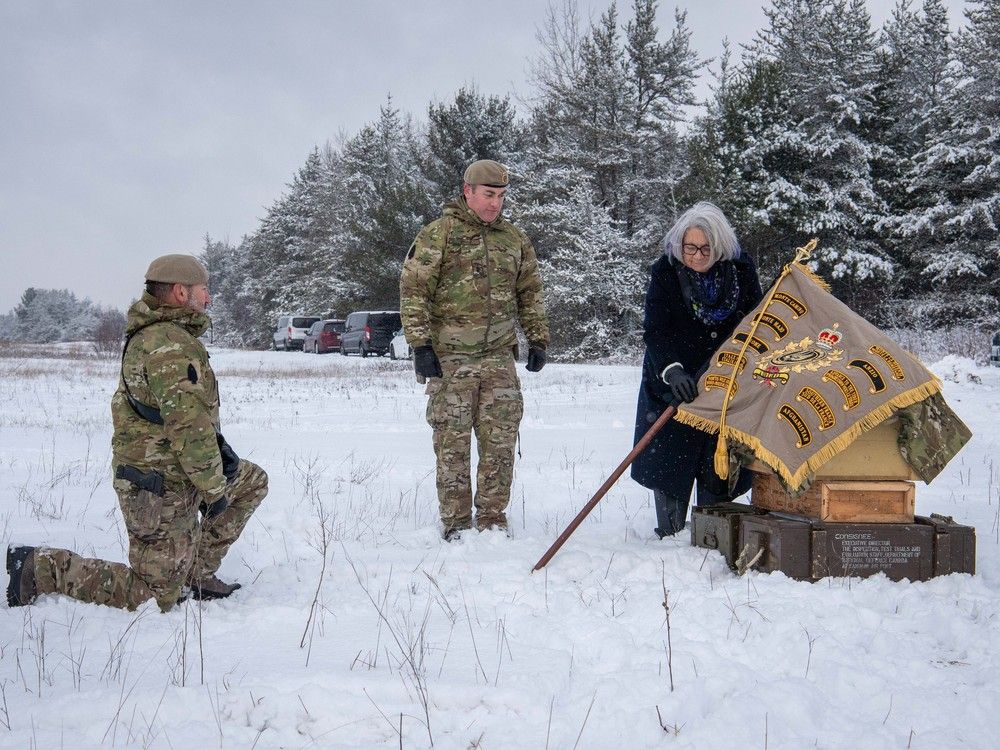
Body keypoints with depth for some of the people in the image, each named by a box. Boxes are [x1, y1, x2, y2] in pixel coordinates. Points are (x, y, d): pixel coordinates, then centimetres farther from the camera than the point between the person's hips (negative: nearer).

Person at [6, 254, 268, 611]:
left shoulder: (150, 335, 11)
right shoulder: (172, 345, -23)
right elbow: (188, 425, -27)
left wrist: (216, 445, 6)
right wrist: (214, 488, -17)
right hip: (162, 485, -10)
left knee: (253, 481, 20)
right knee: (155, 595, -3)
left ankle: (197, 571, 19)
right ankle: (41, 567, 0)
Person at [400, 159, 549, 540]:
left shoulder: (515, 239, 12)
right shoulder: (438, 234, -3)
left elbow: (530, 293, 20)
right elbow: (413, 290, -6)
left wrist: (537, 339, 13)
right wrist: (421, 345, -12)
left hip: (499, 356, 4)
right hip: (450, 357, -4)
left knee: (500, 441, 4)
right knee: (452, 443, 0)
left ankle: (492, 519, 15)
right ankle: (456, 524, 9)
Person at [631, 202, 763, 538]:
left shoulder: (741, 268, -5)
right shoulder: (665, 272, -12)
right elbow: (655, 331, -20)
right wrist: (673, 371, -35)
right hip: (674, 381, -2)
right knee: (670, 457, -2)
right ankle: (670, 534, 8)